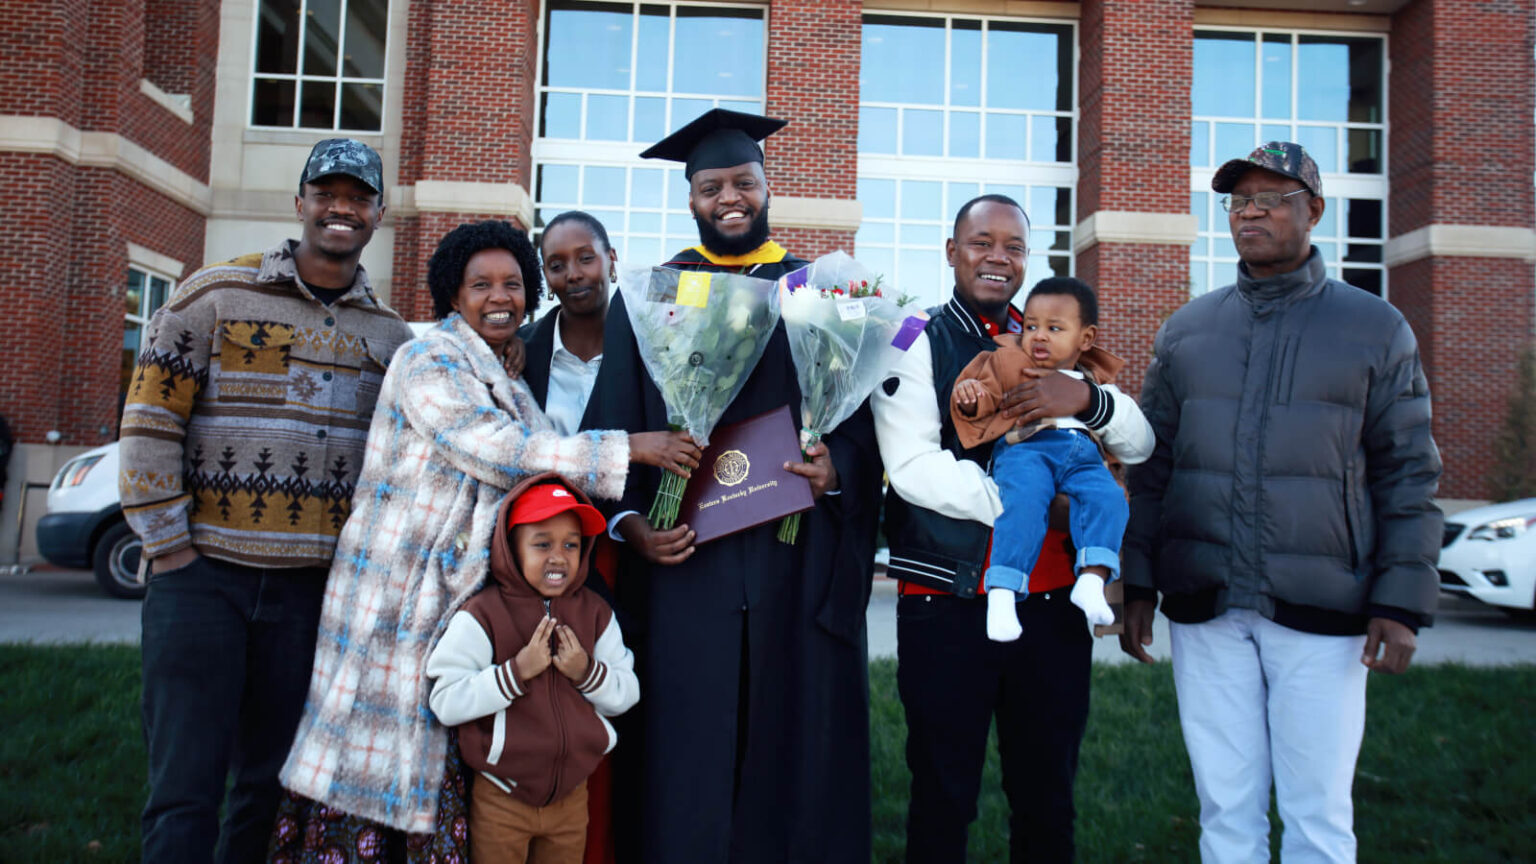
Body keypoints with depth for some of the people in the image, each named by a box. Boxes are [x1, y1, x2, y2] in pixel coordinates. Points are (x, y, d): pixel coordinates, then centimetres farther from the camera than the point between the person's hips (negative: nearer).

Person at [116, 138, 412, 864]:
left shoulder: (389, 332, 9)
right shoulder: (215, 294, -1)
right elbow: (149, 424, -3)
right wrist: (168, 547, -6)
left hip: (314, 585, 3)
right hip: (203, 574, -3)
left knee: (273, 784, 12)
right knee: (185, 785, -1)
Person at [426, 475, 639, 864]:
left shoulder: (596, 613, 0)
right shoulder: (481, 616, -14)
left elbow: (626, 695, 2)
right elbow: (446, 704, -19)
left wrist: (587, 671, -17)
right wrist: (517, 671, -27)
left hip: (571, 797, 4)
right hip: (501, 800, -4)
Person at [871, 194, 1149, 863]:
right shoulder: (916, 344, -1)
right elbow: (912, 466, -14)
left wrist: (1086, 398, -13)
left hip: (1052, 602, 4)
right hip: (947, 603, -4)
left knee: (1048, 796, 14)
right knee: (943, 795, 7)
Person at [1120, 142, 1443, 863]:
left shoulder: (1374, 329, 4)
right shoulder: (1185, 331, 10)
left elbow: (1408, 473, 2)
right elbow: (1149, 468, 11)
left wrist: (1401, 602, -6)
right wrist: (1137, 584, 6)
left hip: (1320, 614, -2)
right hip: (1204, 608, 2)